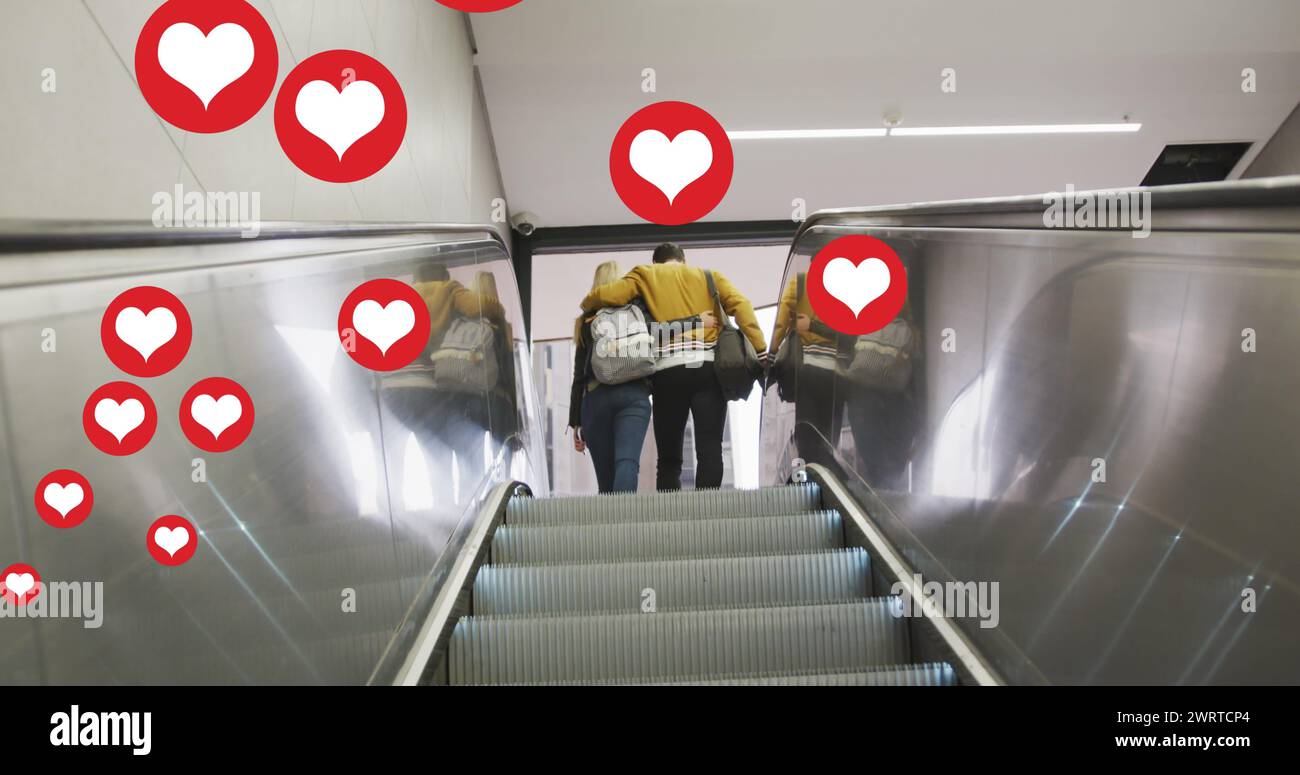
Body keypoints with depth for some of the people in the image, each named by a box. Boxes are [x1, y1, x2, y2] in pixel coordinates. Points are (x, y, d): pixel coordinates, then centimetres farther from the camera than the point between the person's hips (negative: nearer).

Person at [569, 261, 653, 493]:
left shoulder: (586, 322, 16)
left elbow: (579, 376, 12)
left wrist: (575, 422, 12)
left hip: (596, 397, 1)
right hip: (634, 395, -1)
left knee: (606, 476, 5)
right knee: (627, 461, -18)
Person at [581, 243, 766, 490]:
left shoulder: (645, 275, 18)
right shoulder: (709, 276, 21)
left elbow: (605, 295, 3)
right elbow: (741, 305, 4)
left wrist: (587, 308, 24)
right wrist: (760, 351, -3)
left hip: (668, 371, 0)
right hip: (708, 367, 0)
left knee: (669, 458, 5)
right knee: (710, 450, -6)